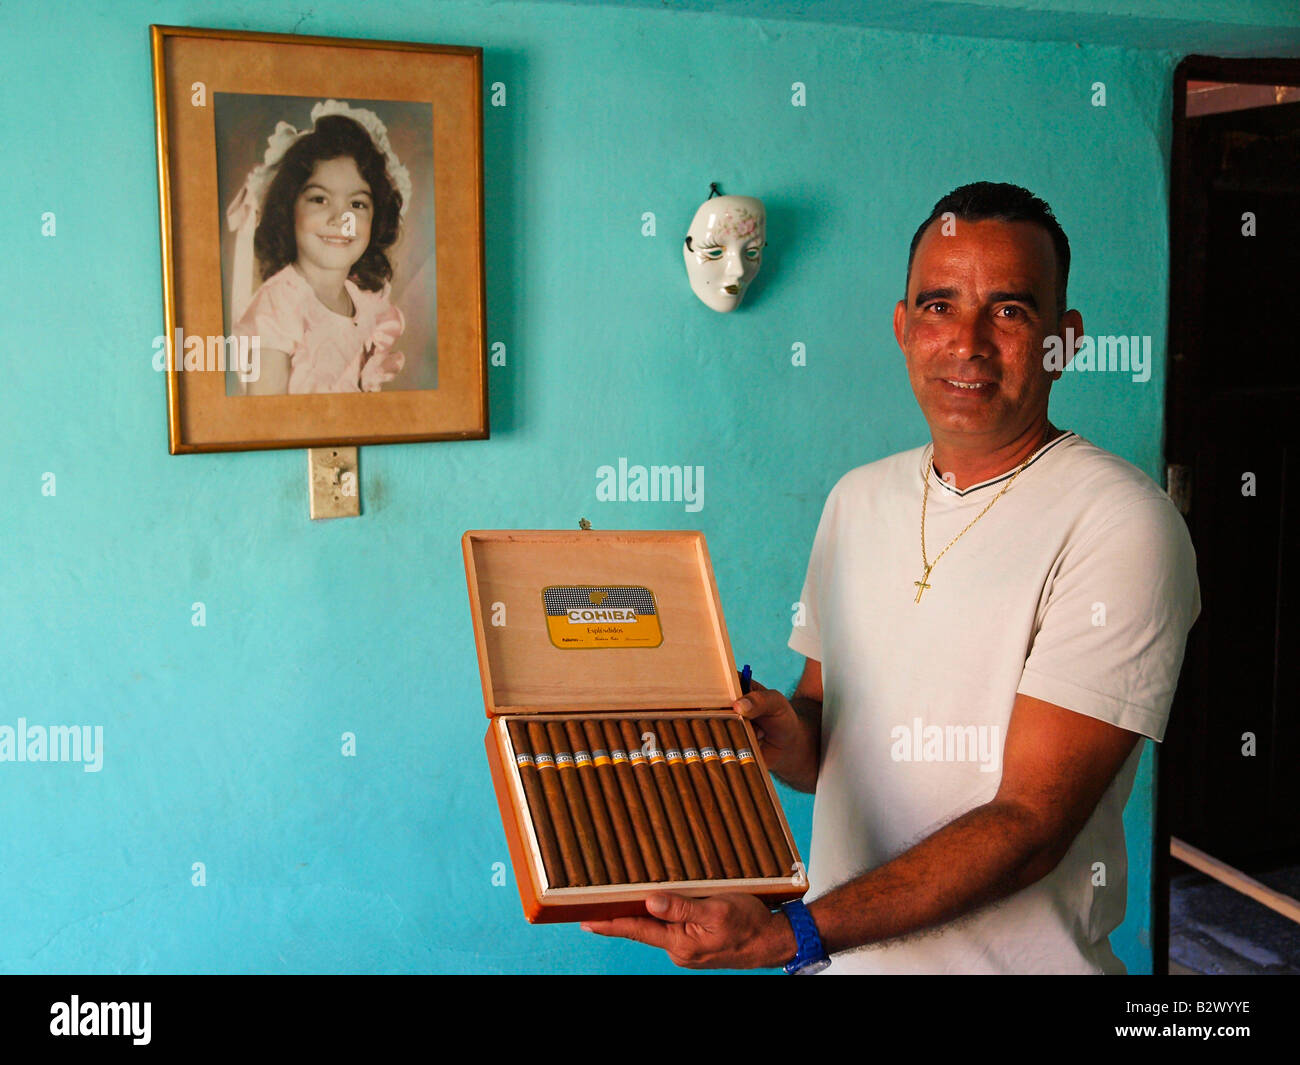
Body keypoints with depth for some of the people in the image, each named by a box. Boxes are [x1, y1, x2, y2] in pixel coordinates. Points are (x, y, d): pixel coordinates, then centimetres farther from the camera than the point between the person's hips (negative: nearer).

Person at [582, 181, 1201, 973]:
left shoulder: (1123, 525, -19)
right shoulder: (859, 498, 2)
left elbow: (1031, 824, -22)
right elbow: (832, 750, 8)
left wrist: (789, 934, -29)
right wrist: (786, 734, -14)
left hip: (1016, 960, -5)